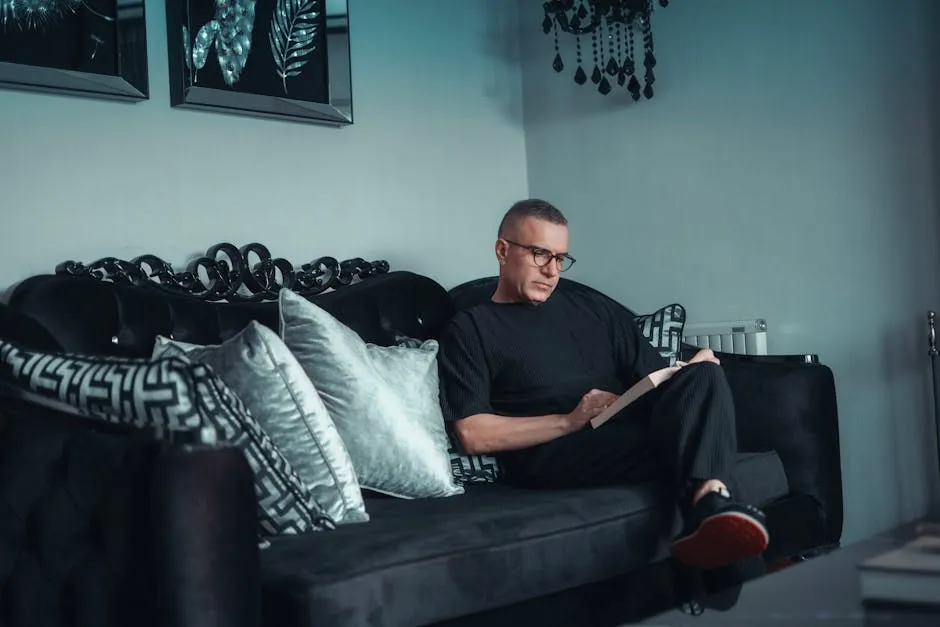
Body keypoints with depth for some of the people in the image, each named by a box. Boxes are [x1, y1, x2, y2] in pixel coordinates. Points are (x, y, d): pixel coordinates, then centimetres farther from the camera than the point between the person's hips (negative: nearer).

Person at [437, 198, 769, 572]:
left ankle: (708, 502, -45)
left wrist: (691, 378, -5)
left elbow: (656, 376, 20)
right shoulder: (471, 329, 10)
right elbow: (473, 435, -3)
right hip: (549, 453, -5)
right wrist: (569, 421, -12)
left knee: (702, 375, -25)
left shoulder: (593, 308, 26)